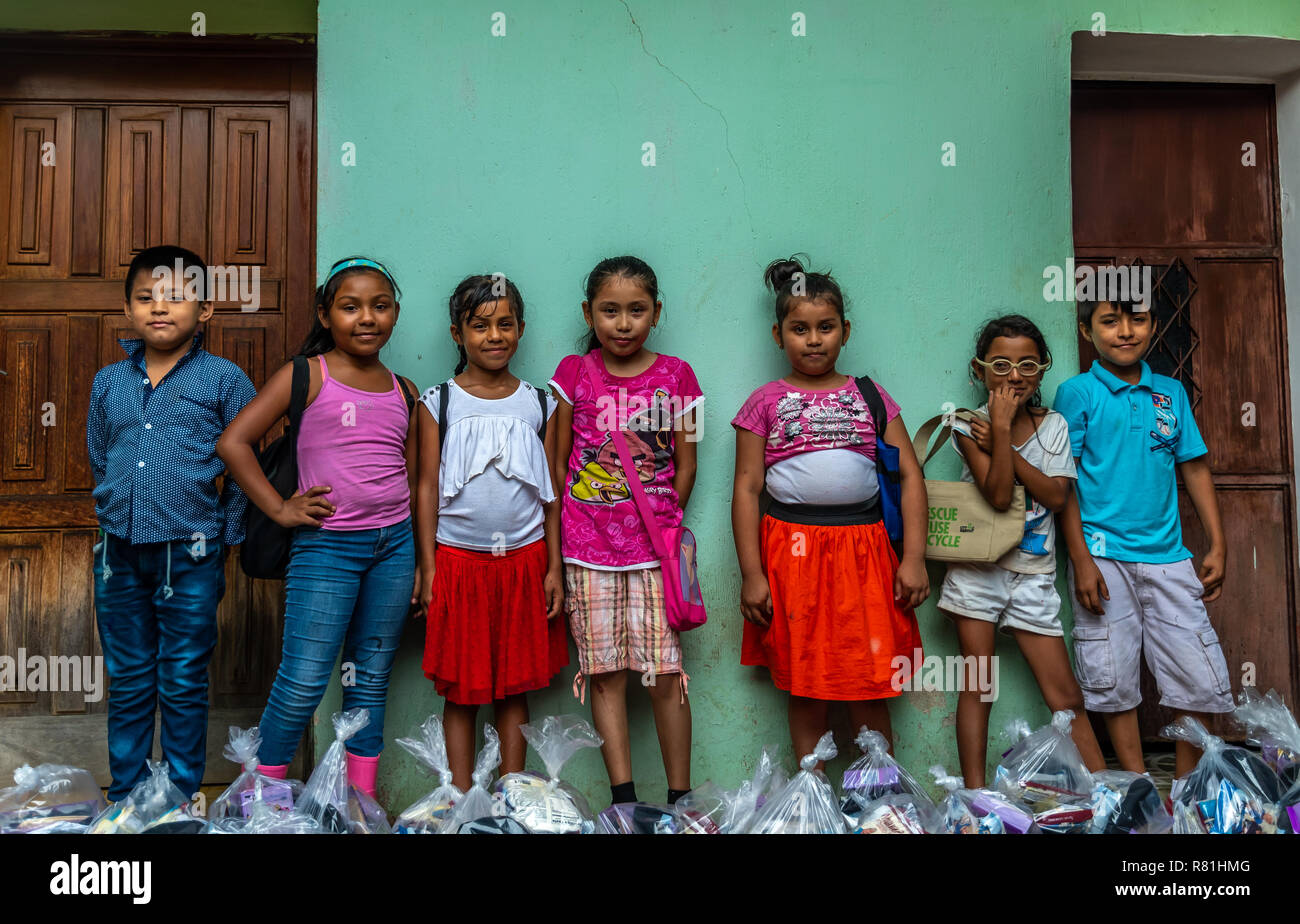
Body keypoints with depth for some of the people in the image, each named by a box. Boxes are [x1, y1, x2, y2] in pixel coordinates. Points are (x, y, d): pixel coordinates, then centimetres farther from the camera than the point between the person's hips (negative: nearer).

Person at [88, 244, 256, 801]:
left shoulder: (225, 379, -4)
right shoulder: (108, 383, 8)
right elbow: (99, 462, 19)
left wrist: (225, 538, -2)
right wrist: (112, 523, 16)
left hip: (190, 556, -4)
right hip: (119, 554, 4)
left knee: (183, 685, 7)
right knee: (127, 682, 15)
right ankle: (125, 797, 30)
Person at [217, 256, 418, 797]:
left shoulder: (403, 392, 11)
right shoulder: (307, 376, -3)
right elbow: (233, 442, -7)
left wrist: (420, 559, 13)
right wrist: (279, 509, -9)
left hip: (394, 544, 5)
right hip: (326, 546, -4)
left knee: (371, 680, 12)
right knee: (303, 682, -5)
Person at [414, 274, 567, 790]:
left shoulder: (539, 404, 5)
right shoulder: (438, 403, 1)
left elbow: (551, 491, 6)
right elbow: (427, 489, 1)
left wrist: (554, 566, 2)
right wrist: (427, 568, -4)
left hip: (524, 560, 1)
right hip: (458, 559, -1)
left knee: (515, 687, 10)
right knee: (461, 689, 7)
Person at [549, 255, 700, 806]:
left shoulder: (675, 376, 3)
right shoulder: (574, 374, 3)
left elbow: (685, 464, 9)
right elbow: (558, 465, 6)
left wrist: (664, 524, 6)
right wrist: (556, 550, 5)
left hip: (655, 548, 0)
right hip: (588, 550, 1)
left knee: (666, 672, -1)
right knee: (605, 673, 5)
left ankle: (679, 798, 13)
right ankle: (623, 799, 15)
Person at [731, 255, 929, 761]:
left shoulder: (871, 397, 10)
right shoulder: (764, 403, 5)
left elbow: (909, 476, 7)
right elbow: (746, 488, 1)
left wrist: (913, 558, -2)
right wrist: (751, 574, -5)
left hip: (865, 550, 1)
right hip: (793, 549, -1)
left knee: (870, 690, 5)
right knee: (805, 690, 7)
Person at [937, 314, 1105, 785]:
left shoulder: (1054, 425, 6)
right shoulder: (970, 425, -4)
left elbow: (1057, 496, -8)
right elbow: (998, 494, -16)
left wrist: (1002, 445, -12)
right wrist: (1003, 428, -17)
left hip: (1033, 574, 3)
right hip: (978, 569, -2)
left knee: (1067, 696, 5)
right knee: (976, 686, 1)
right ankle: (975, 797, 8)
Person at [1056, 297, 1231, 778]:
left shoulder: (1171, 392, 11)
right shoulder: (1077, 392, -2)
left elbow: (1194, 467, 14)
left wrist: (1217, 545, 9)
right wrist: (1081, 560, -10)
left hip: (1167, 556, 4)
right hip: (1103, 556, -4)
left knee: (1200, 676, 5)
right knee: (1113, 680, 3)